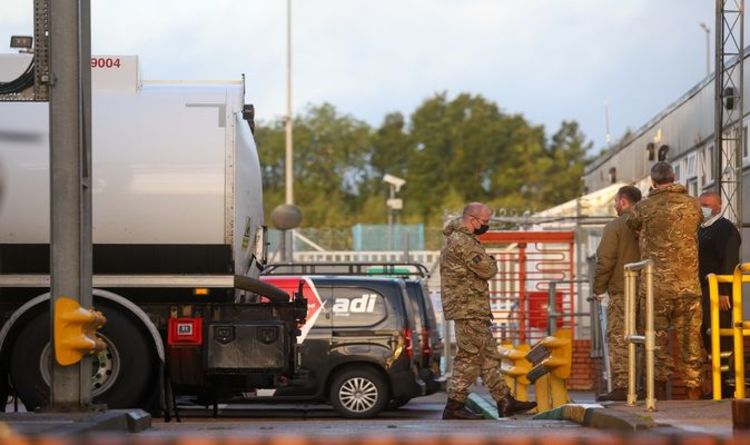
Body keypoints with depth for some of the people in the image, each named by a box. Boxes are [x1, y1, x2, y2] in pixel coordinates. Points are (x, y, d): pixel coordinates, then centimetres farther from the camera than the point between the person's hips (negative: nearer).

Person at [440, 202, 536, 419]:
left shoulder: (457, 238, 18)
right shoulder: (463, 242, -17)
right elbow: (486, 269, -19)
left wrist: (487, 263, 2)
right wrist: (492, 262, 1)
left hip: (473, 309, 11)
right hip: (468, 307, -11)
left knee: (489, 356, 12)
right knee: (469, 357, -7)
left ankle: (505, 401, 15)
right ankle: (454, 406, -5)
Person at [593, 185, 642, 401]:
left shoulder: (614, 227, -8)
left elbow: (605, 262, -12)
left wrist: (598, 288, 0)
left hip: (620, 292, -5)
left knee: (618, 339, -3)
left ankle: (621, 386, -8)